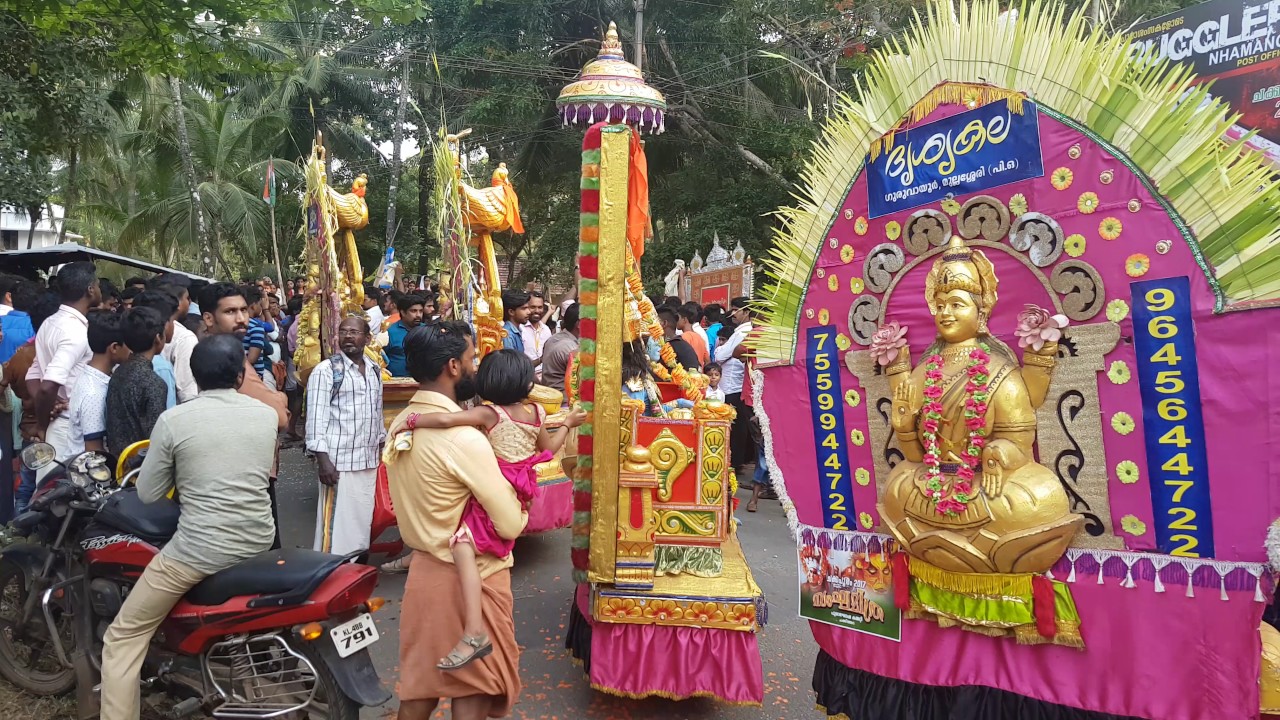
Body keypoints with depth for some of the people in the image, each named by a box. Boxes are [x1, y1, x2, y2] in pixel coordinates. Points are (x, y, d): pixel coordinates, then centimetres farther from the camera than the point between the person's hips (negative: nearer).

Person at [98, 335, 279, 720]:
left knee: (123, 639, 10)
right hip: (259, 541, 6)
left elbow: (148, 494, 0)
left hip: (199, 550, -5)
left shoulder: (173, 420, -9)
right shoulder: (267, 414, 2)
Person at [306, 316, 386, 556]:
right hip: (339, 460, -6)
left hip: (369, 459, 6)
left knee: (363, 519, 11)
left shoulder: (375, 371, 13)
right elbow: (316, 418, -11)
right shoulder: (325, 370, -6)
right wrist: (323, 460, -17)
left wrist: (382, 447, 17)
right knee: (336, 523, -4)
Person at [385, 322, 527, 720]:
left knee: (419, 686, 21)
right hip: (470, 578, -7)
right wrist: (519, 509, 0)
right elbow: (511, 525, -22)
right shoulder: (465, 438, -25)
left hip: (424, 568, 7)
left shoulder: (401, 423, 0)